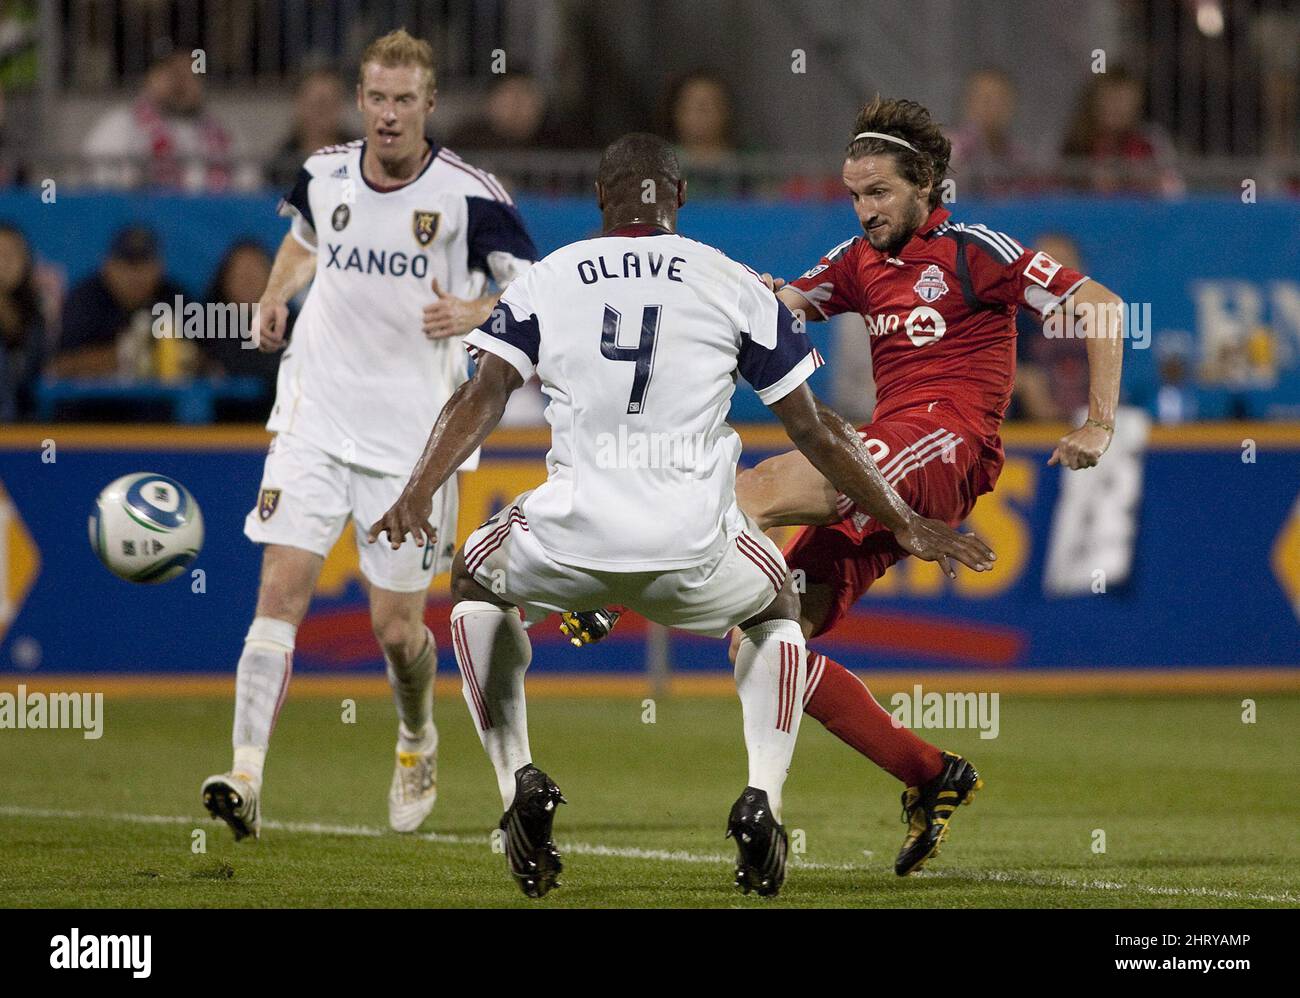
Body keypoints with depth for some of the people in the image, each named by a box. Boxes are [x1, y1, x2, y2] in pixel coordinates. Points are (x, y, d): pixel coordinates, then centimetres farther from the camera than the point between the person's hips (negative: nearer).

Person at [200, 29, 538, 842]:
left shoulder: (470, 195, -9)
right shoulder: (324, 174, 3)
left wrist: (473, 312, -20)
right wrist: (277, 292, 7)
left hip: (413, 434, -2)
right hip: (316, 417, 2)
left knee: (397, 628, 3)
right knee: (282, 588, -13)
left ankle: (418, 743, 35)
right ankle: (247, 780, -19)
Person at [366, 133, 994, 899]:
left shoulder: (546, 282, 11)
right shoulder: (734, 287, 10)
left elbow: (486, 394, -5)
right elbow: (816, 429, 11)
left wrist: (418, 494, -14)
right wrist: (905, 525, 20)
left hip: (574, 539, 0)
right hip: (692, 552, 0)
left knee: (478, 586, 33)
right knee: (775, 612, 33)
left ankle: (519, 781, 14)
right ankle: (763, 796, 10)